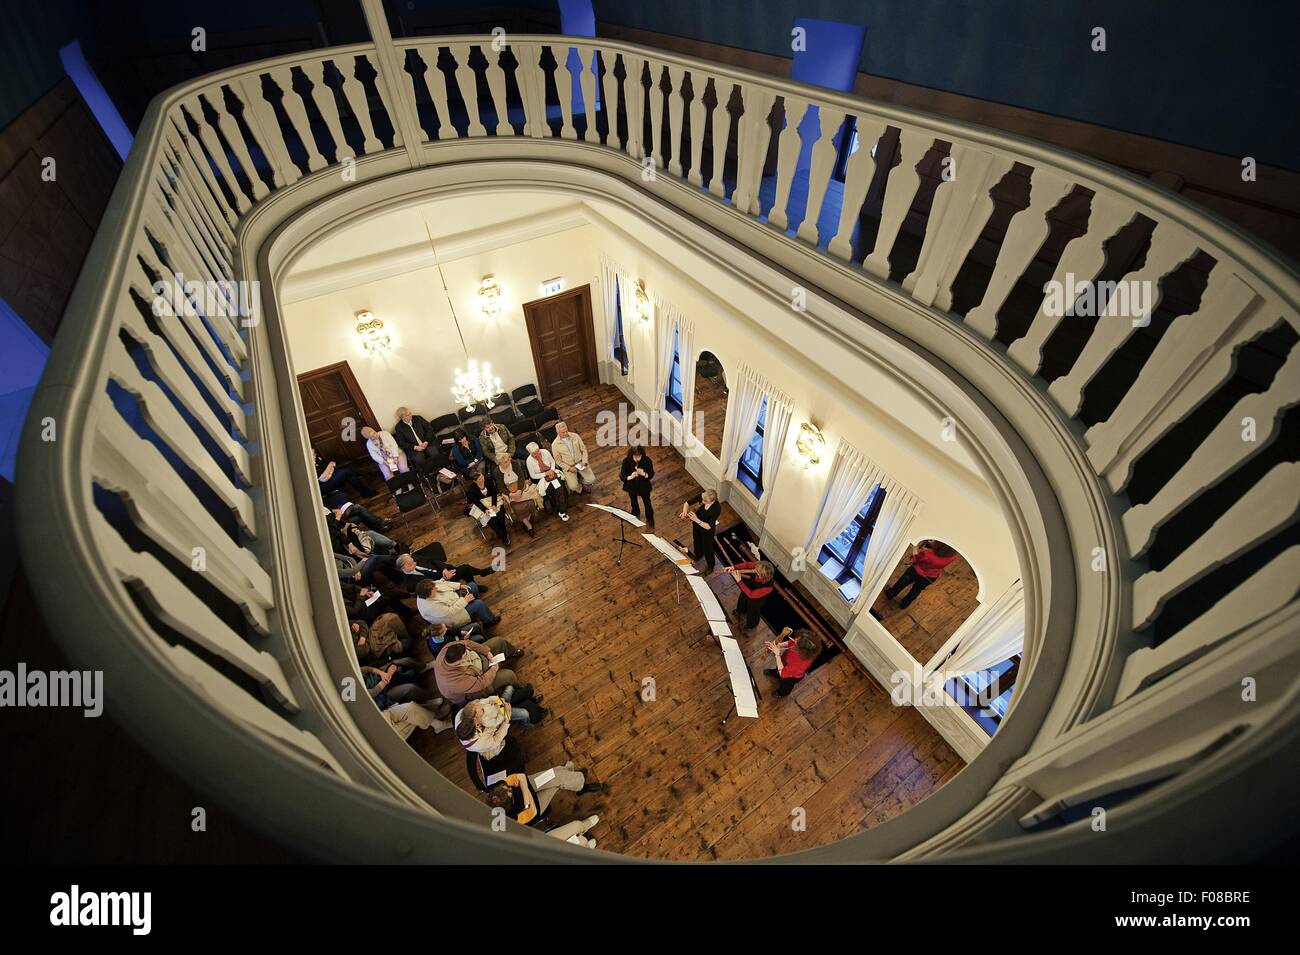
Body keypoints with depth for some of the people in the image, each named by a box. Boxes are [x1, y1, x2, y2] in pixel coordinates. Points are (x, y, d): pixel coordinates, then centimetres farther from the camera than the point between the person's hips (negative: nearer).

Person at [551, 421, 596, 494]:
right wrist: (569, 468, -17)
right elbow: (558, 461, -5)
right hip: (568, 466, -2)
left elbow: (584, 449, 0)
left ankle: (581, 482, 22)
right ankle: (579, 488, 19)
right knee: (574, 486, -19)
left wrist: (584, 462, -14)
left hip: (580, 462, 2)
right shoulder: (555, 445, -14)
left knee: (592, 480, -13)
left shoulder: (575, 436, -8)